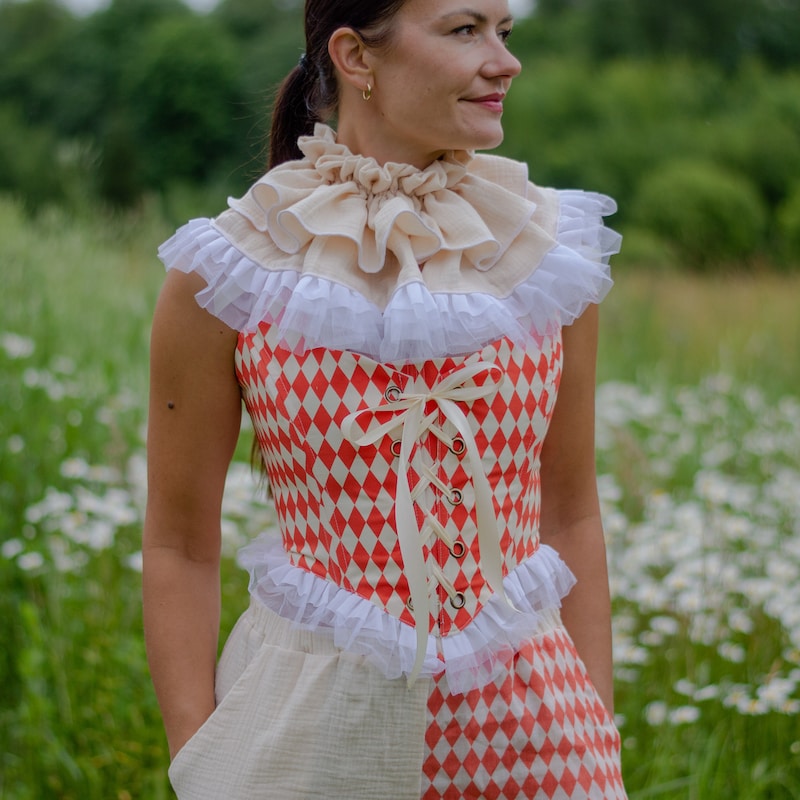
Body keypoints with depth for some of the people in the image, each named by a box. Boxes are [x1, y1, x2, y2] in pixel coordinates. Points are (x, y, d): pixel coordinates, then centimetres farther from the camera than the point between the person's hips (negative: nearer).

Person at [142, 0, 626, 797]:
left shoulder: (553, 254, 0)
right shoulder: (228, 273, -7)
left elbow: (571, 518, 7)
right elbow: (179, 547, -1)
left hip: (522, 730, 2)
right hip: (315, 728, -2)